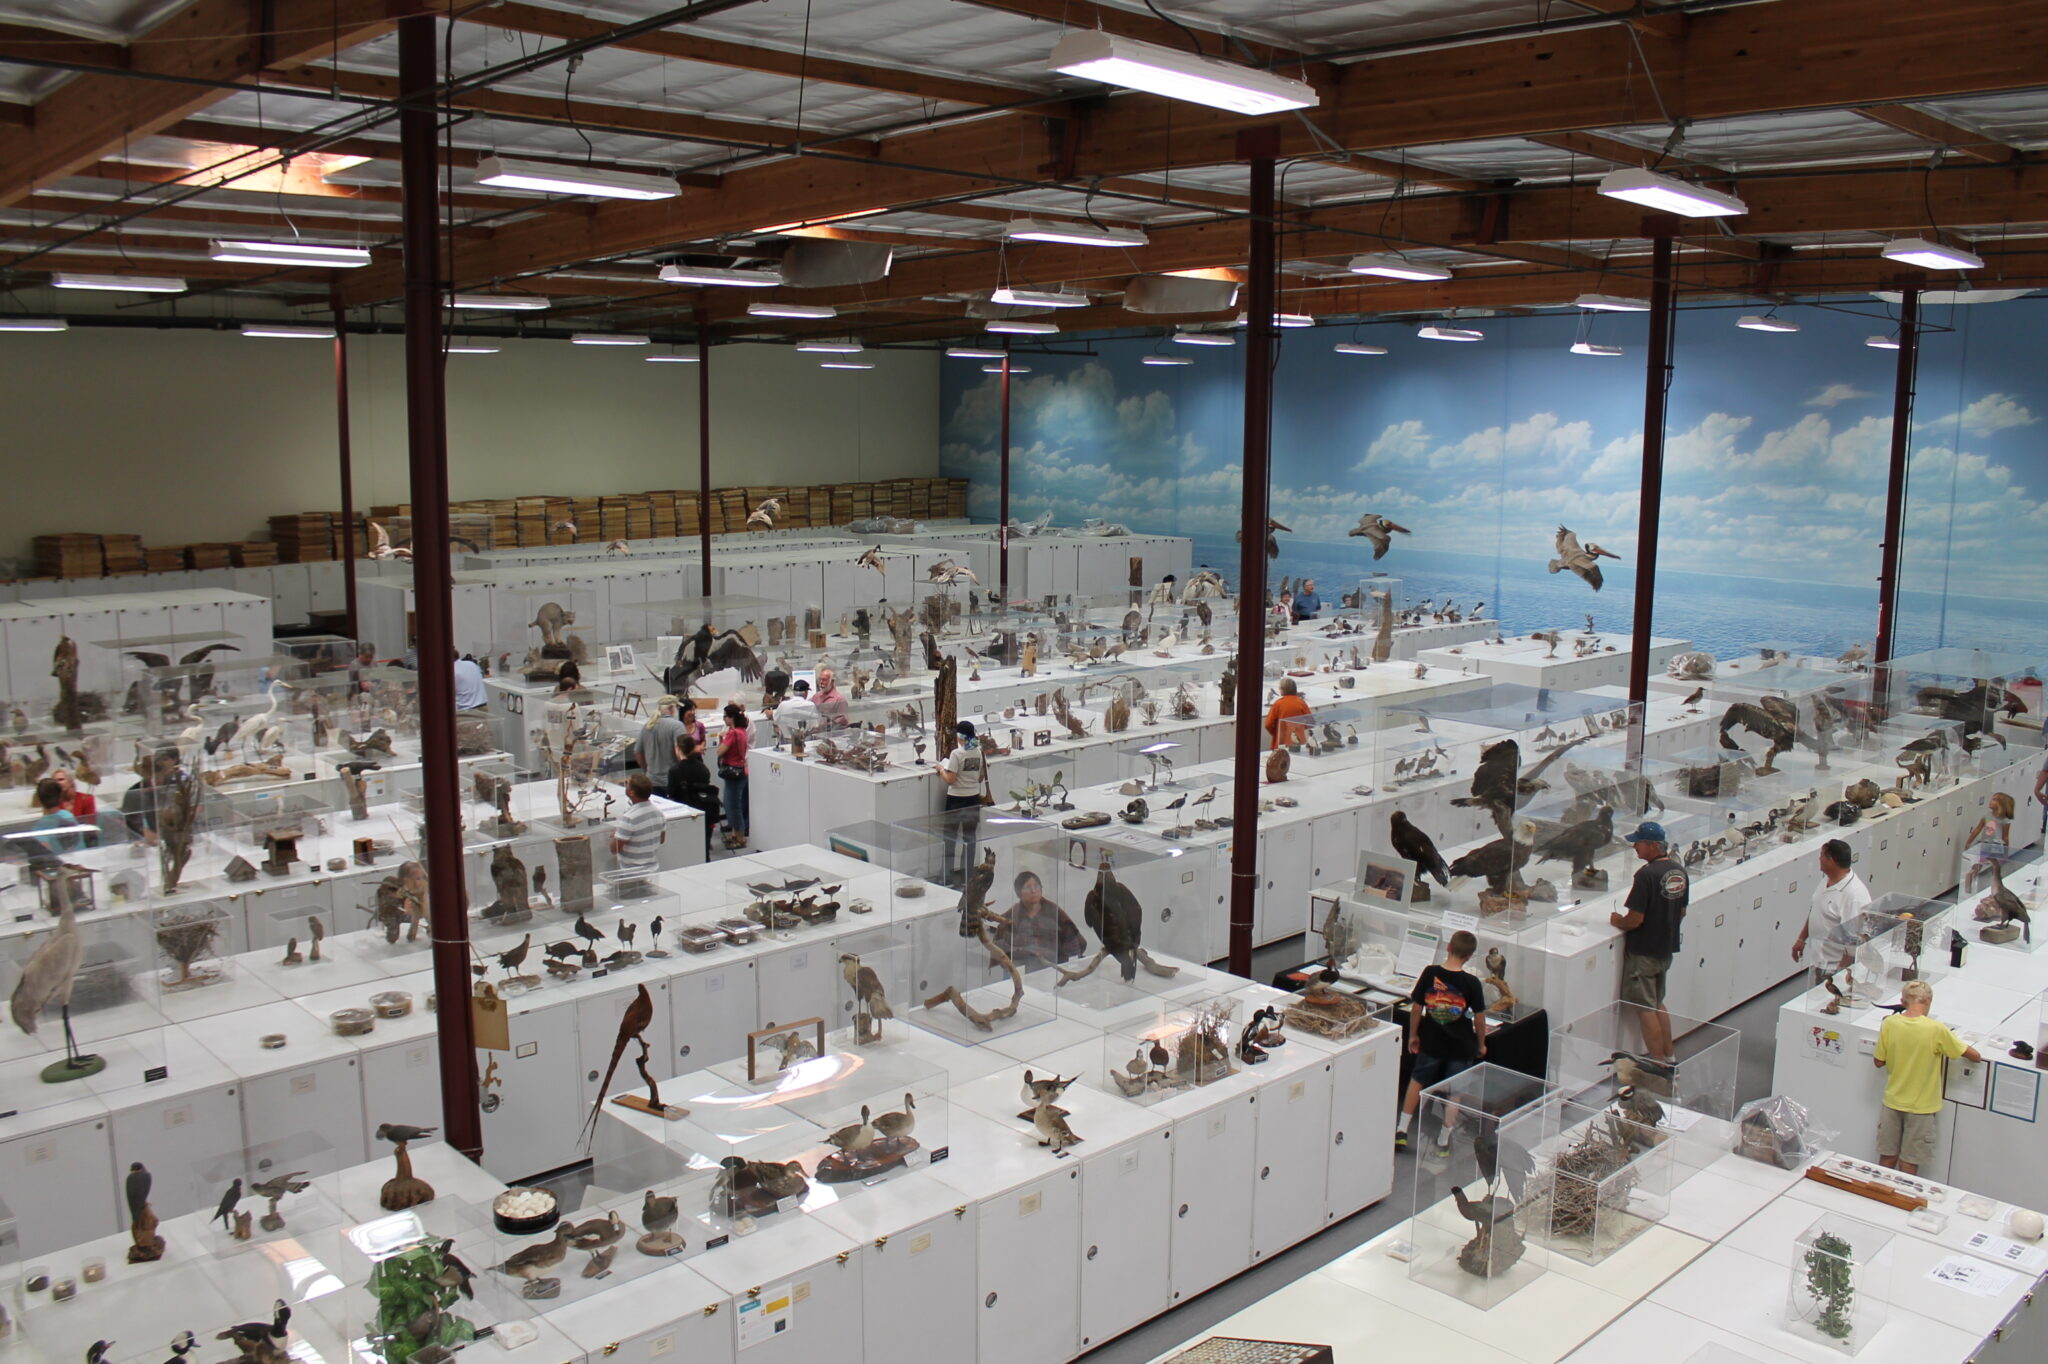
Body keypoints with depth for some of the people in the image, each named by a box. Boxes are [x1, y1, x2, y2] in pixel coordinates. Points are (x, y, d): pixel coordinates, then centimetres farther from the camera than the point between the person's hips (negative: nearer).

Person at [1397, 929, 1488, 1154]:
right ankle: (1444, 1140, 21)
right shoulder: (1471, 983, -17)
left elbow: (1416, 1007, -6)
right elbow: (1479, 1018, -9)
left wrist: (1413, 1035, 8)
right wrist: (1481, 1044, 8)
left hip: (1431, 1041, 1)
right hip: (1461, 1045, -1)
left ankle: (1402, 1130, 19)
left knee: (1417, 1080, 20)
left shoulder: (1430, 973, -13)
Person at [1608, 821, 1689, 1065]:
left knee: (1646, 1008, 3)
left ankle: (1659, 1062, 7)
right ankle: (1668, 1056, 27)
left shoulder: (1647, 874, -24)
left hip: (1643, 951, -8)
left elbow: (1636, 919, -23)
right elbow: (1682, 913, 12)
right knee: (1658, 1004, 22)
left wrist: (1618, 922, -5)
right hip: (1667, 949, 8)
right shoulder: (1679, 871, 3)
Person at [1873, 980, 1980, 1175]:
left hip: (1892, 1102, 3)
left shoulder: (1889, 1024, -10)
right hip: (1921, 1107, -3)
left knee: (1887, 1159, 16)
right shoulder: (1936, 1029, -18)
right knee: (1909, 1167, 10)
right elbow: (1974, 1056, -9)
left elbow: (1878, 1062, -1)